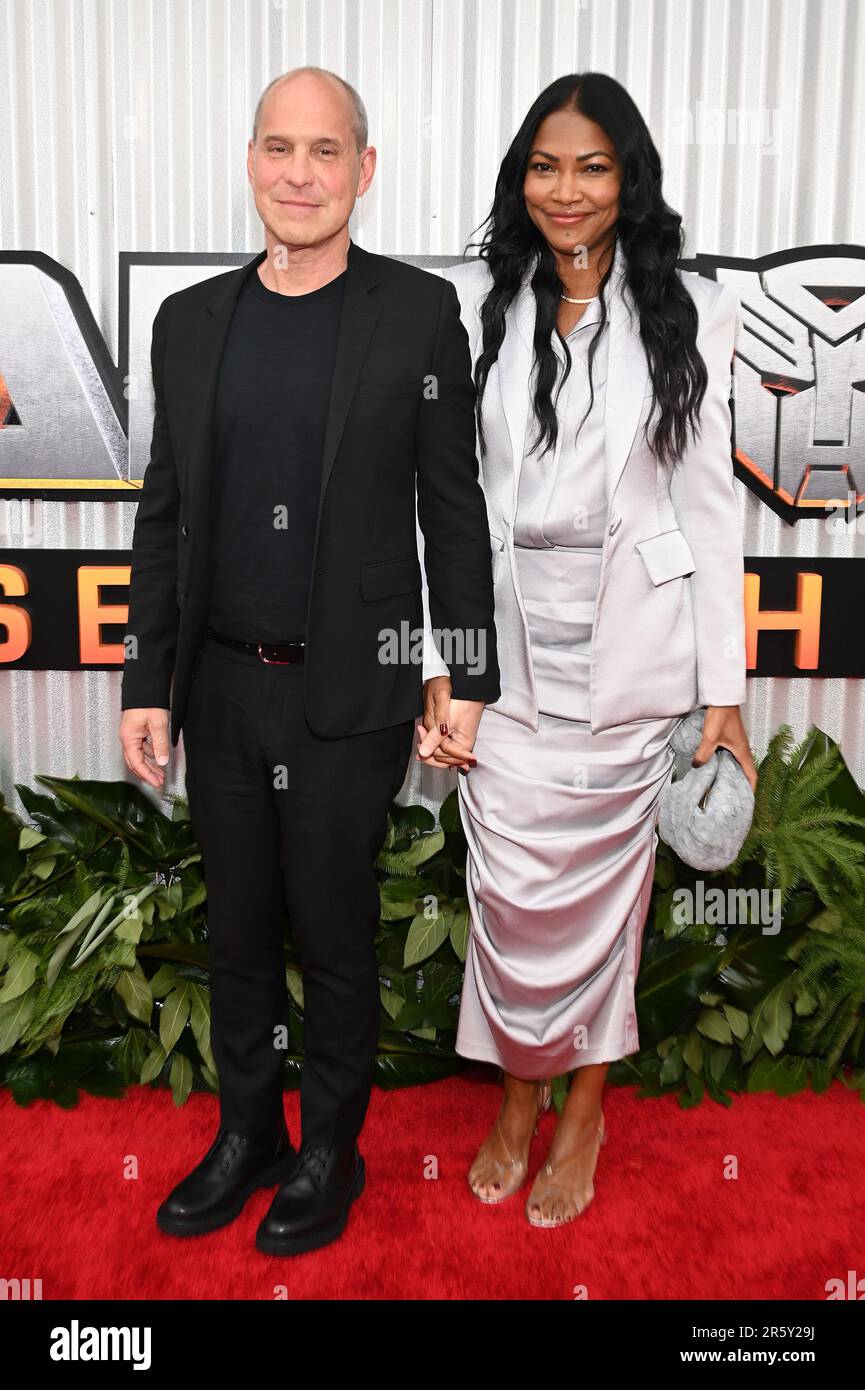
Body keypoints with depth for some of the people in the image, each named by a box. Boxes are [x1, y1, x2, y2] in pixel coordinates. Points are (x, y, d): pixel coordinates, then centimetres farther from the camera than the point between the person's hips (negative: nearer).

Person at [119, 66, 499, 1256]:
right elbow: (164, 514, 9)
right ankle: (246, 1136, 36)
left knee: (334, 933, 9)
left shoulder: (419, 312, -2)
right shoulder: (191, 320, 8)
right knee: (237, 928, 16)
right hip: (221, 686, 4)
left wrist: (470, 679, -5)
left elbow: (454, 508, -2)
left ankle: (330, 1152, 31)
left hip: (350, 693, -4)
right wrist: (145, 686, 5)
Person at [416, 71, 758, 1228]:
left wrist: (725, 690, -2)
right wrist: (438, 661, -3)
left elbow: (709, 501, 0)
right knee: (510, 891, 6)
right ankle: (519, 1096, 32)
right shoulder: (472, 304, 2)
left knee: (605, 883, 10)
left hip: (630, 651, 0)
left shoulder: (688, 313, 1)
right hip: (505, 646, 1)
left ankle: (585, 1109, 32)